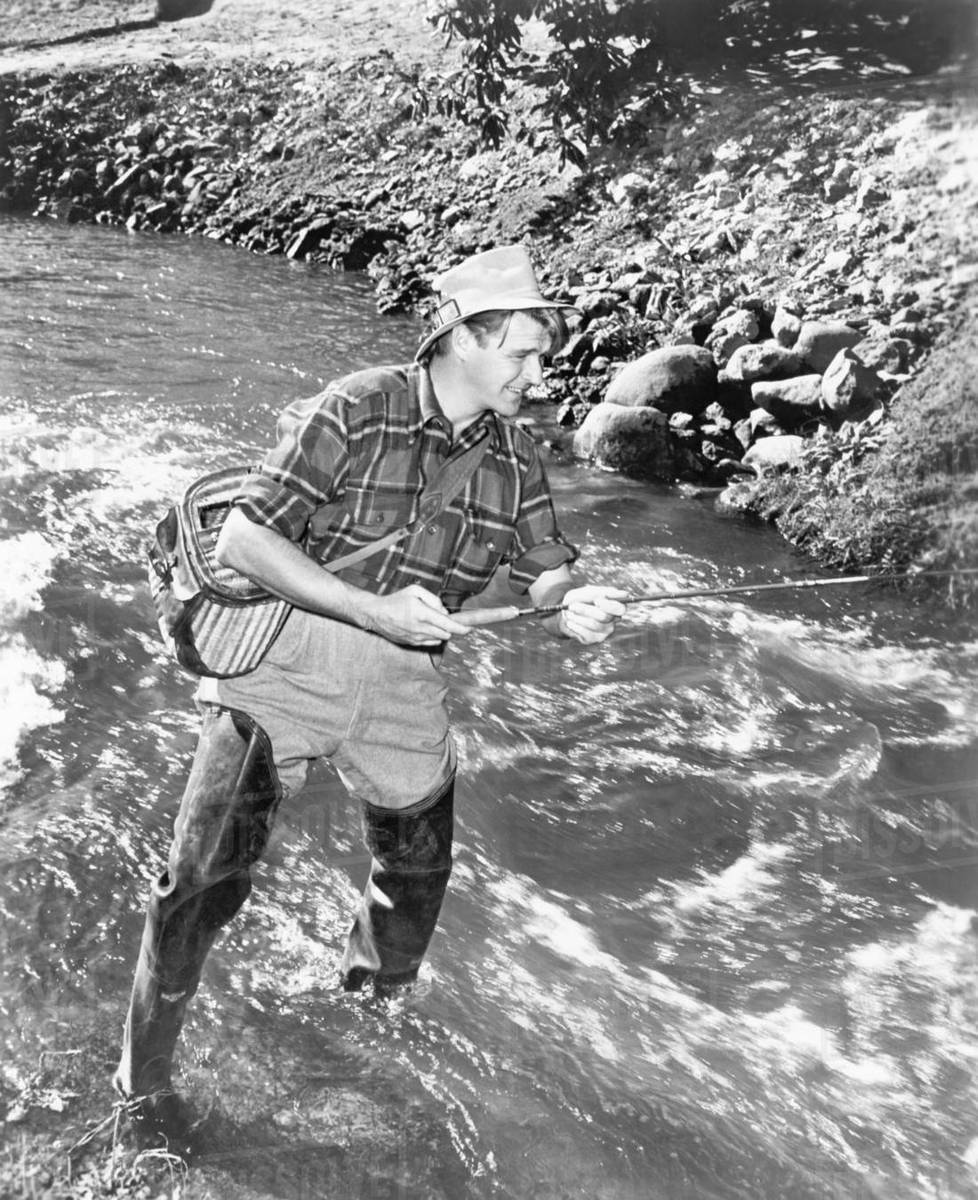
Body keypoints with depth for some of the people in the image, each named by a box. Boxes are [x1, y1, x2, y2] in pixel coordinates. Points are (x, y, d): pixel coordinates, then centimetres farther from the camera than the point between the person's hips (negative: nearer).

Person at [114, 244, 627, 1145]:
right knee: (206, 879, -5)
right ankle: (145, 1074, 18)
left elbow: (547, 576, 0)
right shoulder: (355, 412, -16)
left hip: (403, 682, 5)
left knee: (418, 870, 21)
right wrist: (375, 609, -25)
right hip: (285, 658, -5)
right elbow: (242, 541, -18)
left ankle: (373, 1004, 53)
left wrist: (573, 607, -26)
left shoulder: (516, 460, 1)